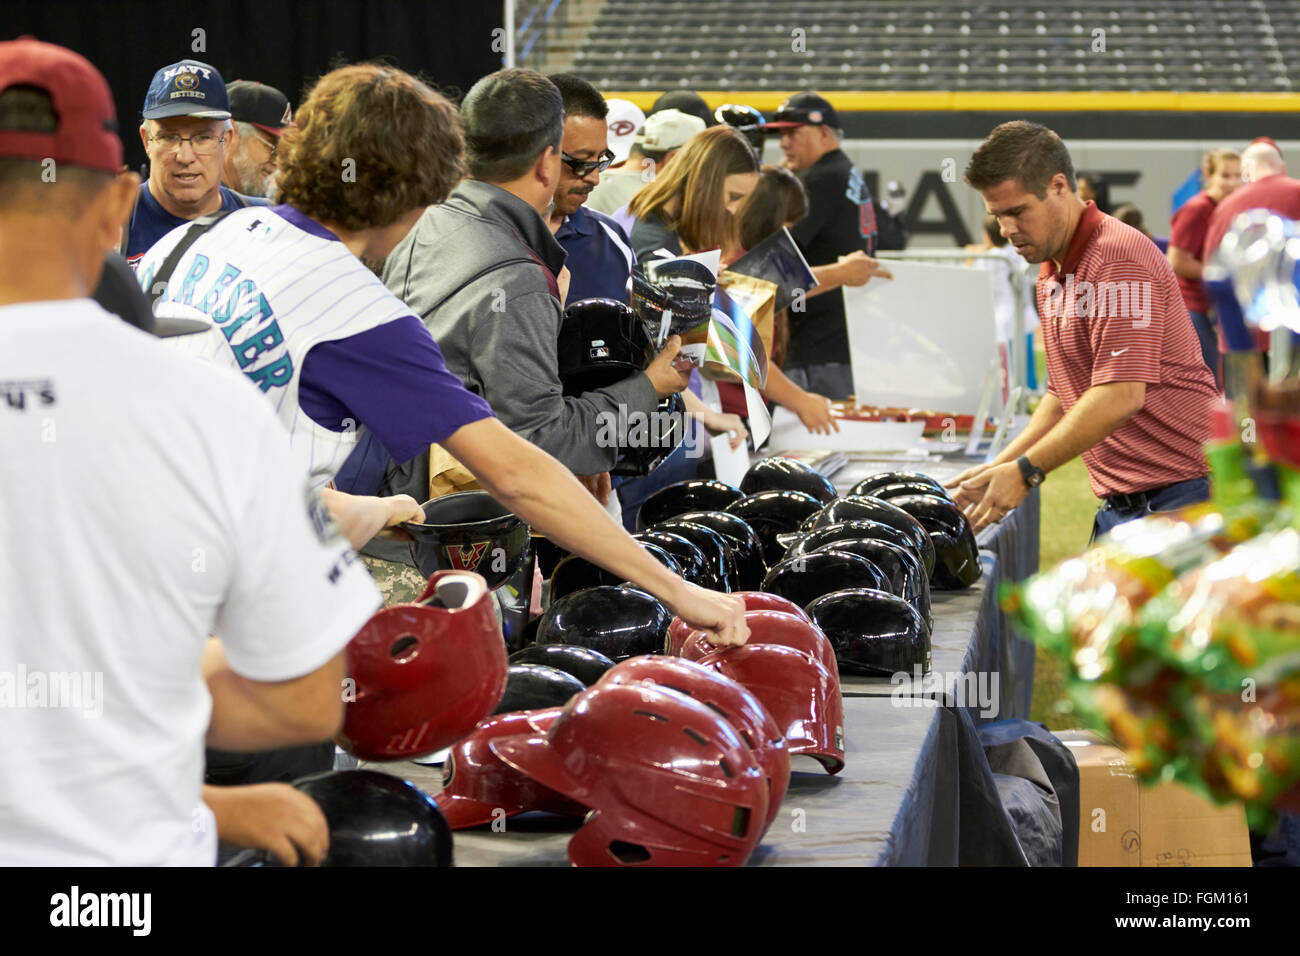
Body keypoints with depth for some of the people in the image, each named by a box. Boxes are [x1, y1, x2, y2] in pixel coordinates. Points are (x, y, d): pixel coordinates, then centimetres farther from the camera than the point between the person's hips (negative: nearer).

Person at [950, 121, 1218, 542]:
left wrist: (1026, 471, -17)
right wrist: (1000, 467, 11)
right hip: (1118, 505, 9)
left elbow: (1121, 395, -22)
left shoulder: (1118, 258, -15)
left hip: (1179, 495, -9)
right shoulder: (1052, 276, 17)